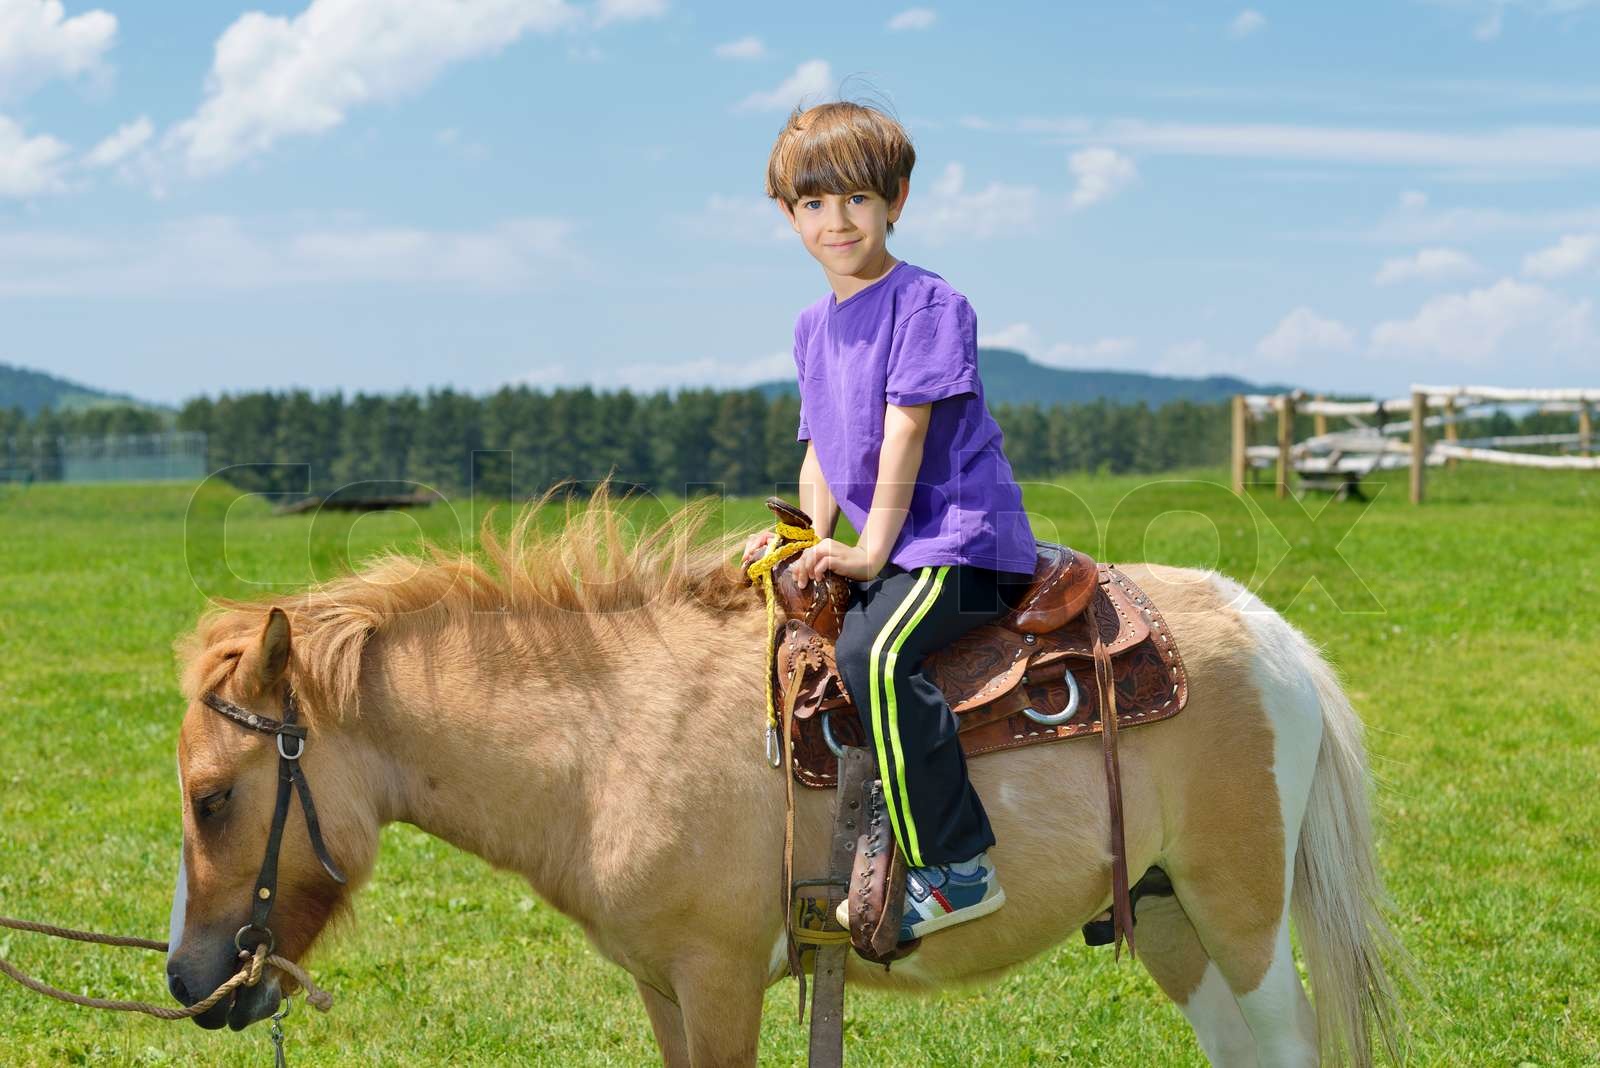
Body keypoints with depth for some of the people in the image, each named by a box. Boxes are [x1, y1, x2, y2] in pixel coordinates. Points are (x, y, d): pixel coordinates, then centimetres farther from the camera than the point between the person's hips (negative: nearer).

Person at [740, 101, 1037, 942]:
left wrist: (871, 554, -18)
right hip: (891, 547, 10)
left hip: (962, 539, -10)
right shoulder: (814, 328, 17)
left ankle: (959, 867, -30)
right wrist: (814, 541, 3)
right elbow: (822, 451, 19)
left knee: (872, 650, -32)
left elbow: (905, 433, -15)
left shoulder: (926, 305, -9)